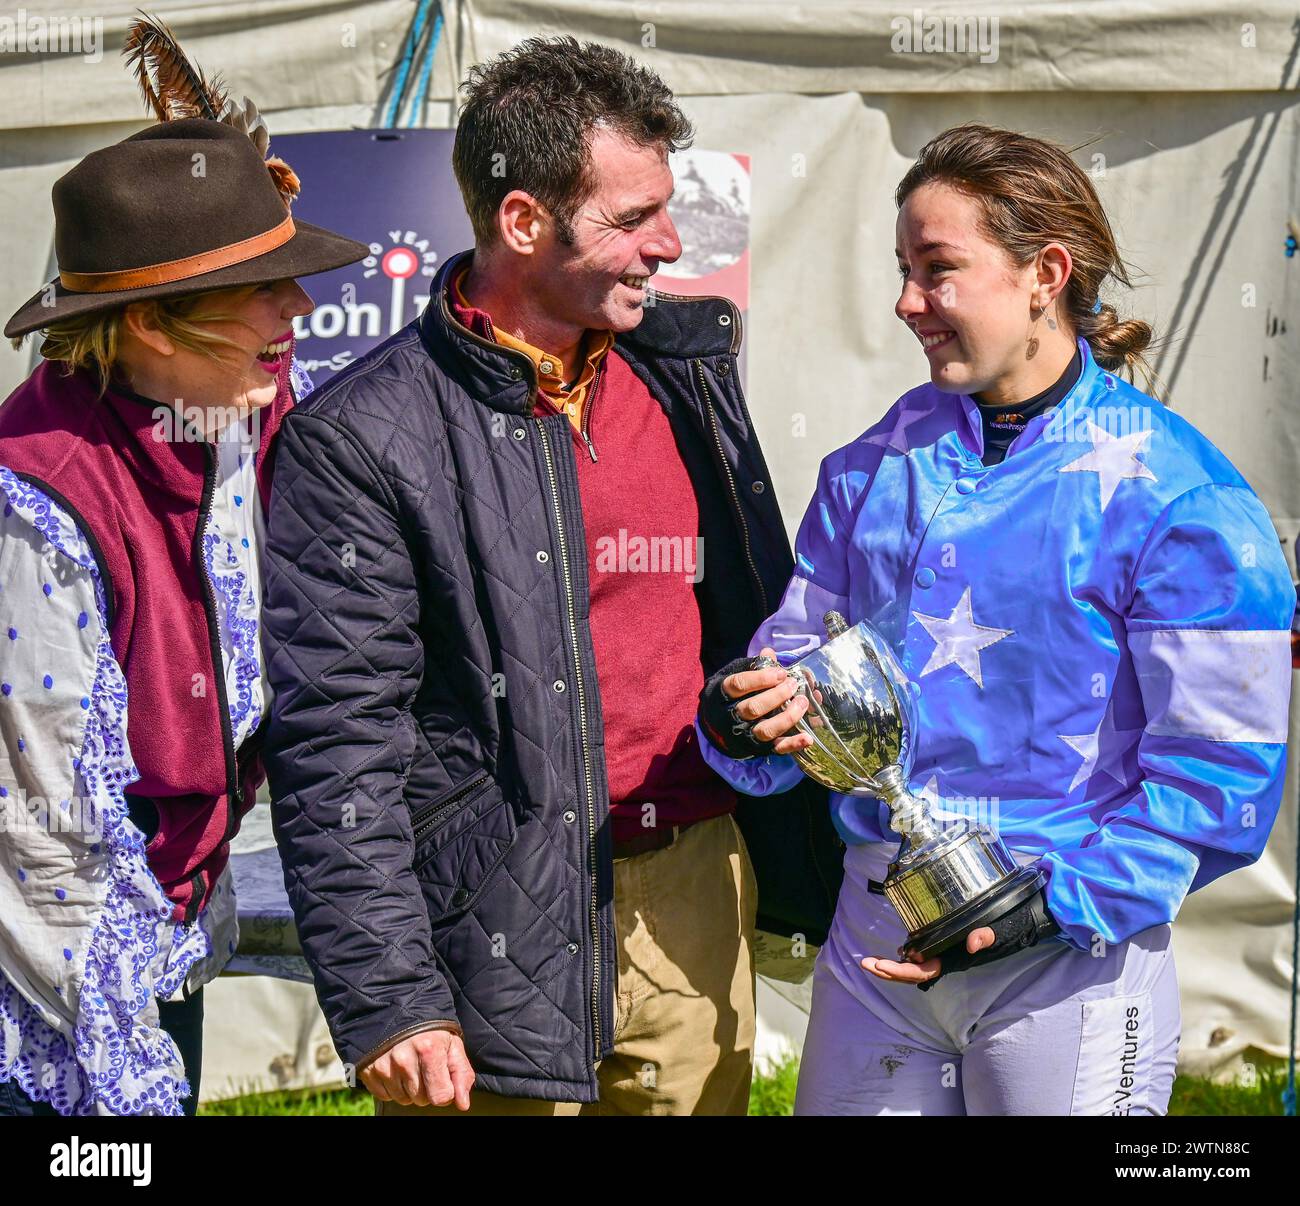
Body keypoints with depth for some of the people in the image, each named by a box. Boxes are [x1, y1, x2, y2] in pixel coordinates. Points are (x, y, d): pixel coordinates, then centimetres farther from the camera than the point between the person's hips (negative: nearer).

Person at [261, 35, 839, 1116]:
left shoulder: (687, 374, 9)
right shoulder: (363, 437, -10)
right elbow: (336, 746, -12)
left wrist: (818, 878, 14)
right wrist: (385, 1004, -16)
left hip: (698, 900, 6)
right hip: (507, 937, -5)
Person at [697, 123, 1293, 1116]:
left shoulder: (1179, 498, -10)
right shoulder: (879, 465, 7)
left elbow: (1219, 773, -12)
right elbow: (800, 648, 13)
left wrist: (1054, 904, -20)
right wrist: (744, 715, -10)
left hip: (1070, 958, -5)